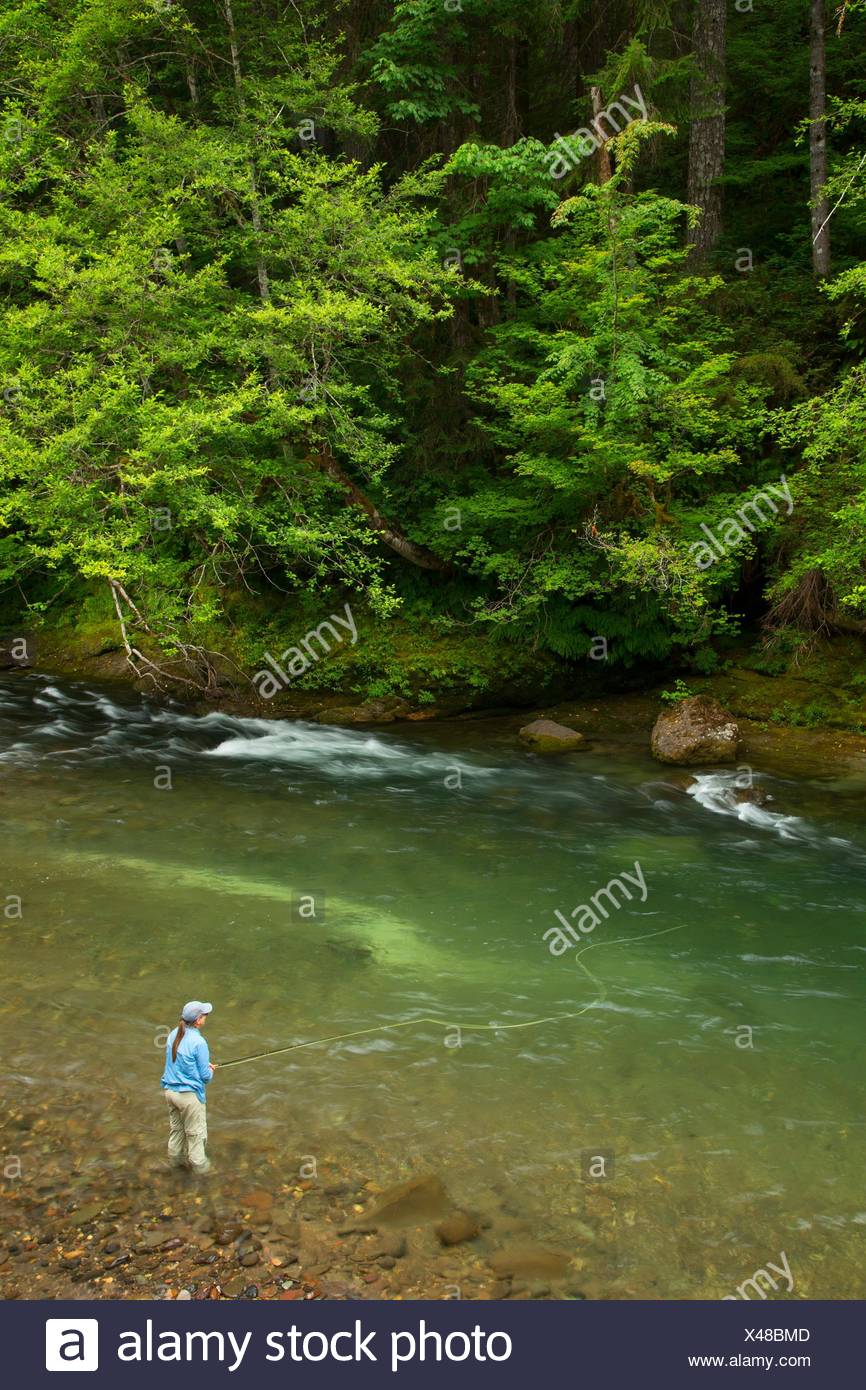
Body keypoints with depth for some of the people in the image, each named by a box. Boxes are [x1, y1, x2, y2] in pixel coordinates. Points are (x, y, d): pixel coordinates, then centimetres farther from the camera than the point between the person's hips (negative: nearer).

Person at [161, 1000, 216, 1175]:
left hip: (170, 1090, 7)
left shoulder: (174, 1034, -3)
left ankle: (176, 1160, 39)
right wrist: (210, 1072, 8)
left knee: (176, 1128, 24)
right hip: (190, 1093, -7)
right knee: (196, 1133, 11)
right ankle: (199, 1166, 23)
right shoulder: (198, 1042, -24)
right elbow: (205, 1076, -16)